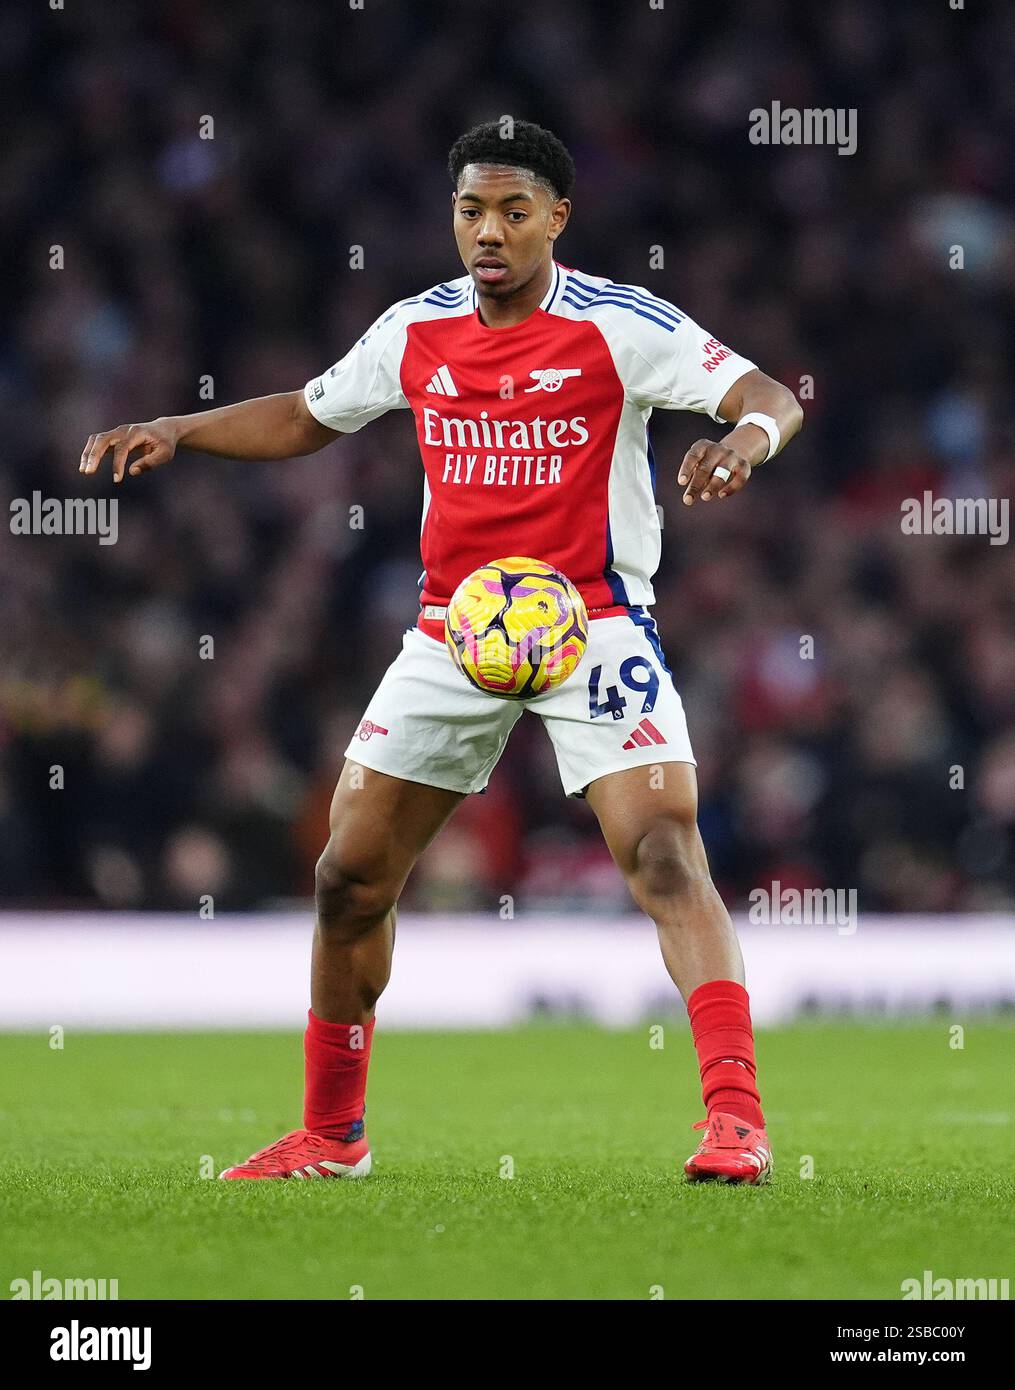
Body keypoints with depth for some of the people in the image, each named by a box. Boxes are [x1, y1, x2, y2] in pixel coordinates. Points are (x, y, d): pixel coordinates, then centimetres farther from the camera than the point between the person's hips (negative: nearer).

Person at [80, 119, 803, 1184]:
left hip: (593, 627, -5)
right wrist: (174, 432, 6)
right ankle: (331, 1135, 21)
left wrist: (745, 438, -38)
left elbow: (769, 397, -14)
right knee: (350, 877, 5)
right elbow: (304, 418, 19)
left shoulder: (619, 324, -10)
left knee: (665, 858, -22)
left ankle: (735, 1117, -24)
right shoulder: (416, 330, 4)